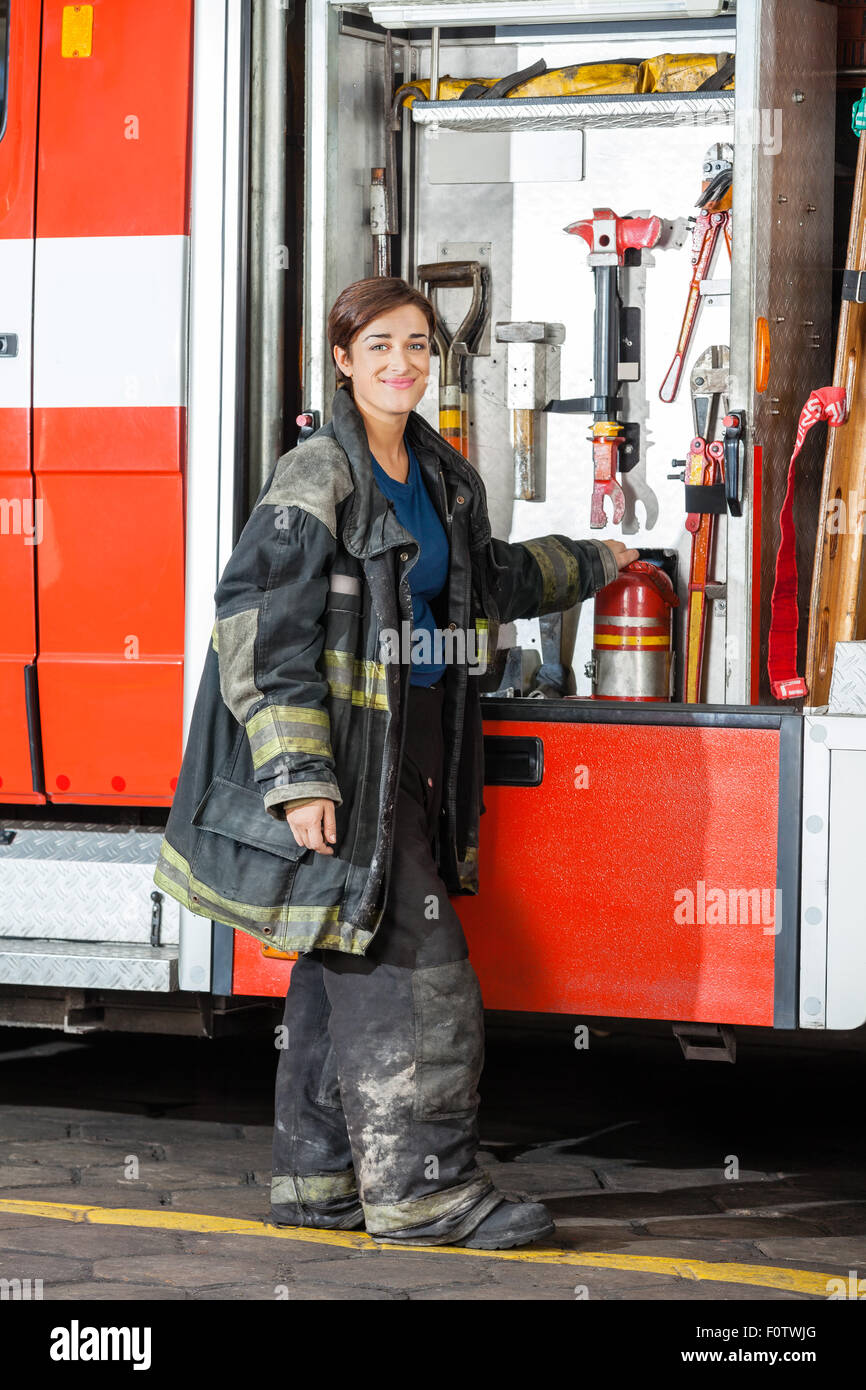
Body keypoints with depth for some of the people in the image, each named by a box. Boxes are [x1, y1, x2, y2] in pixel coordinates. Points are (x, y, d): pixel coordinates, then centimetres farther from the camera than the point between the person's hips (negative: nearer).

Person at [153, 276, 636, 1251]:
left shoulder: (444, 479, 14)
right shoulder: (316, 477, -12)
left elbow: (489, 578, 34)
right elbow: (260, 623, -18)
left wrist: (585, 566, 46)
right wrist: (296, 777, -24)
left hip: (413, 764, 8)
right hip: (344, 764, -8)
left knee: (345, 972, 12)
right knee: (408, 966, -9)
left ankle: (320, 1181, 18)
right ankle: (423, 1187, -4)